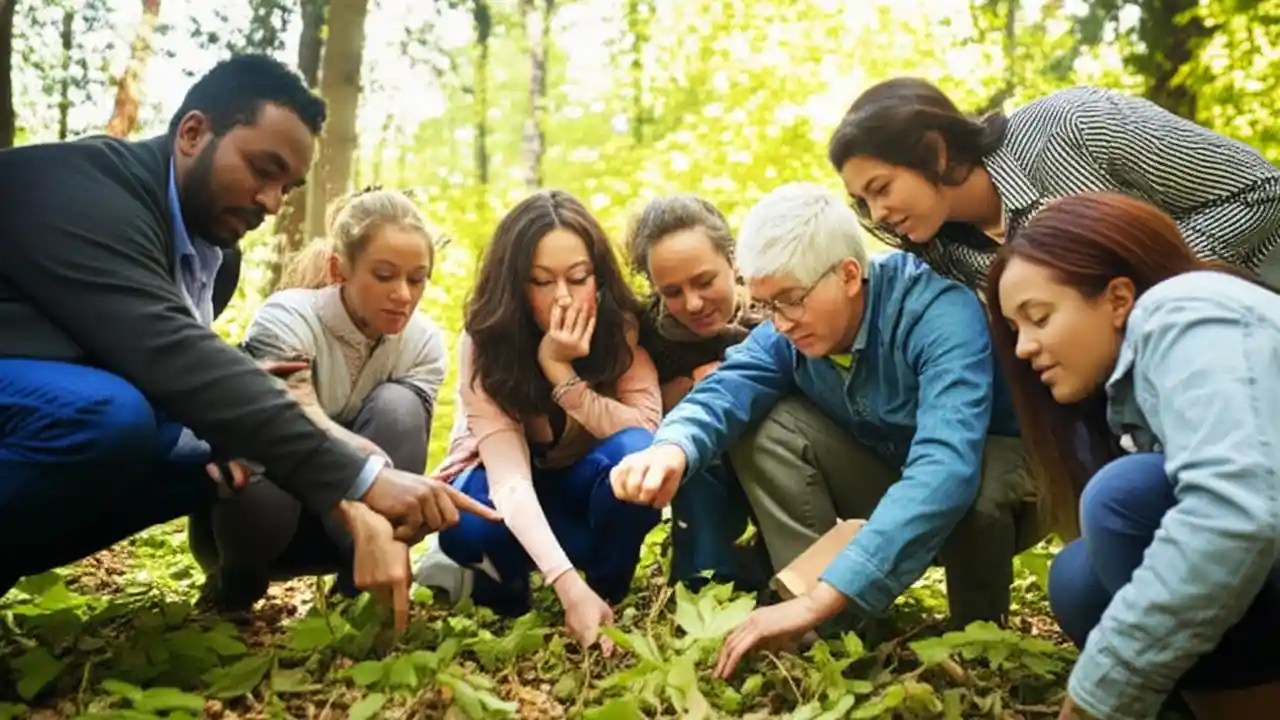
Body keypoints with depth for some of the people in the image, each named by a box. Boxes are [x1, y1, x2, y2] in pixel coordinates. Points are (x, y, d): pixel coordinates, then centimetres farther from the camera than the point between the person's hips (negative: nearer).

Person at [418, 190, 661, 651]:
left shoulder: (621, 327, -22)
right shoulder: (485, 342, -27)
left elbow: (646, 434, -28)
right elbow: (508, 474, -37)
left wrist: (560, 371, -39)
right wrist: (568, 585, -49)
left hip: (582, 485, 2)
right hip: (506, 482, -1)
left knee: (633, 455, -34)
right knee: (469, 529, -37)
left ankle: (608, 591, -9)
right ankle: (499, 579, -2)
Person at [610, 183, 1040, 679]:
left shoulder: (939, 314, -34)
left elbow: (947, 469, -47)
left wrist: (820, 600, -55)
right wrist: (673, 448, -55)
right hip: (887, 477, 5)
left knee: (972, 489, -40)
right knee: (767, 428, -17)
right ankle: (830, 628, -14)